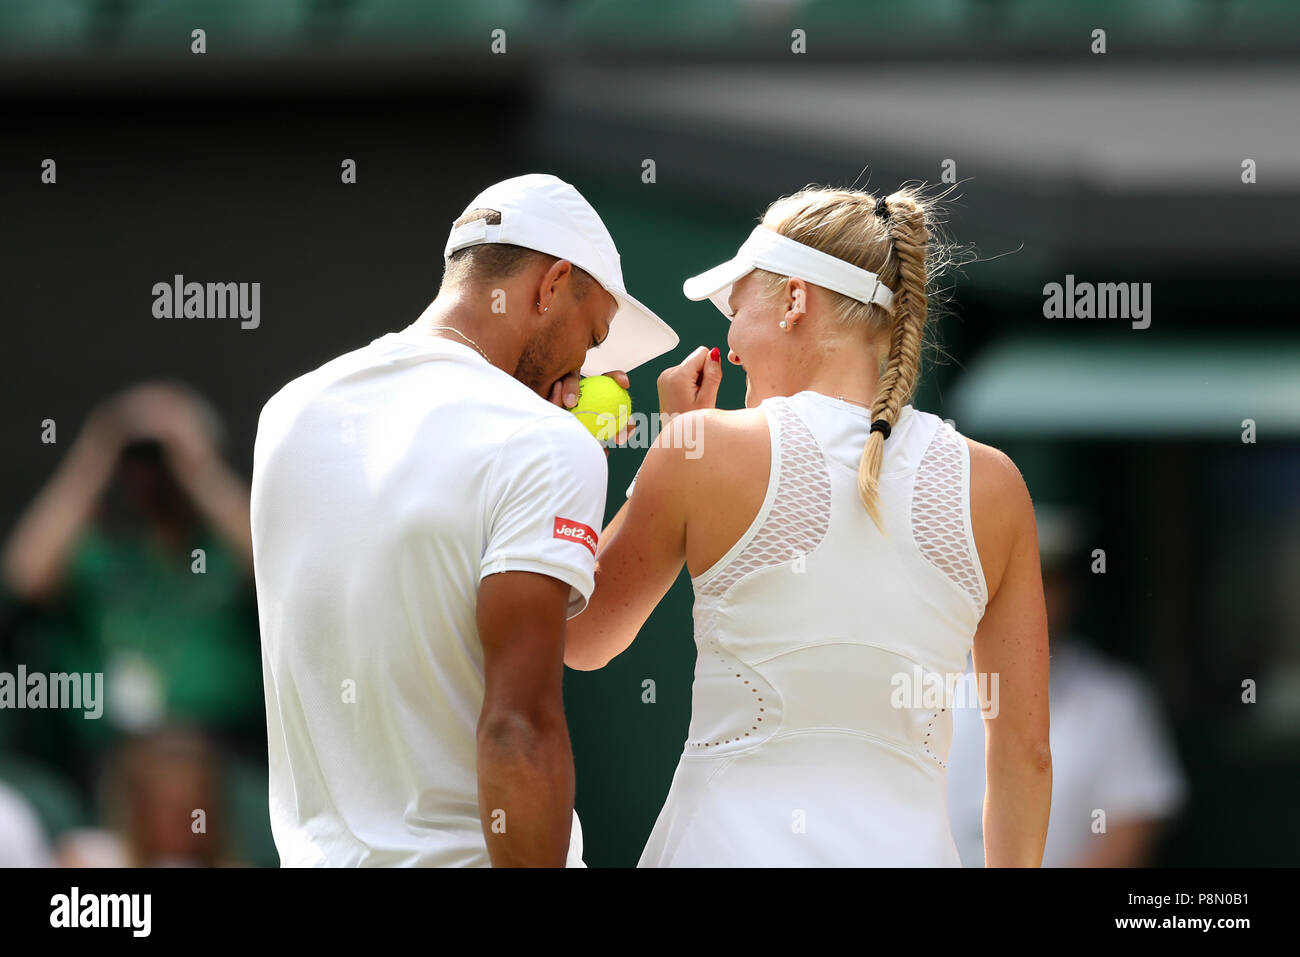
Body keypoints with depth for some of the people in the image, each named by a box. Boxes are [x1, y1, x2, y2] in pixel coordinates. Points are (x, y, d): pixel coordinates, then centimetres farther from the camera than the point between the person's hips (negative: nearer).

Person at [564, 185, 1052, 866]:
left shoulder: (706, 449, -3)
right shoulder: (990, 484, 3)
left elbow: (580, 640, 13)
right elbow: (1025, 753, 6)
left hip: (729, 839, -2)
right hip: (906, 843, 2)